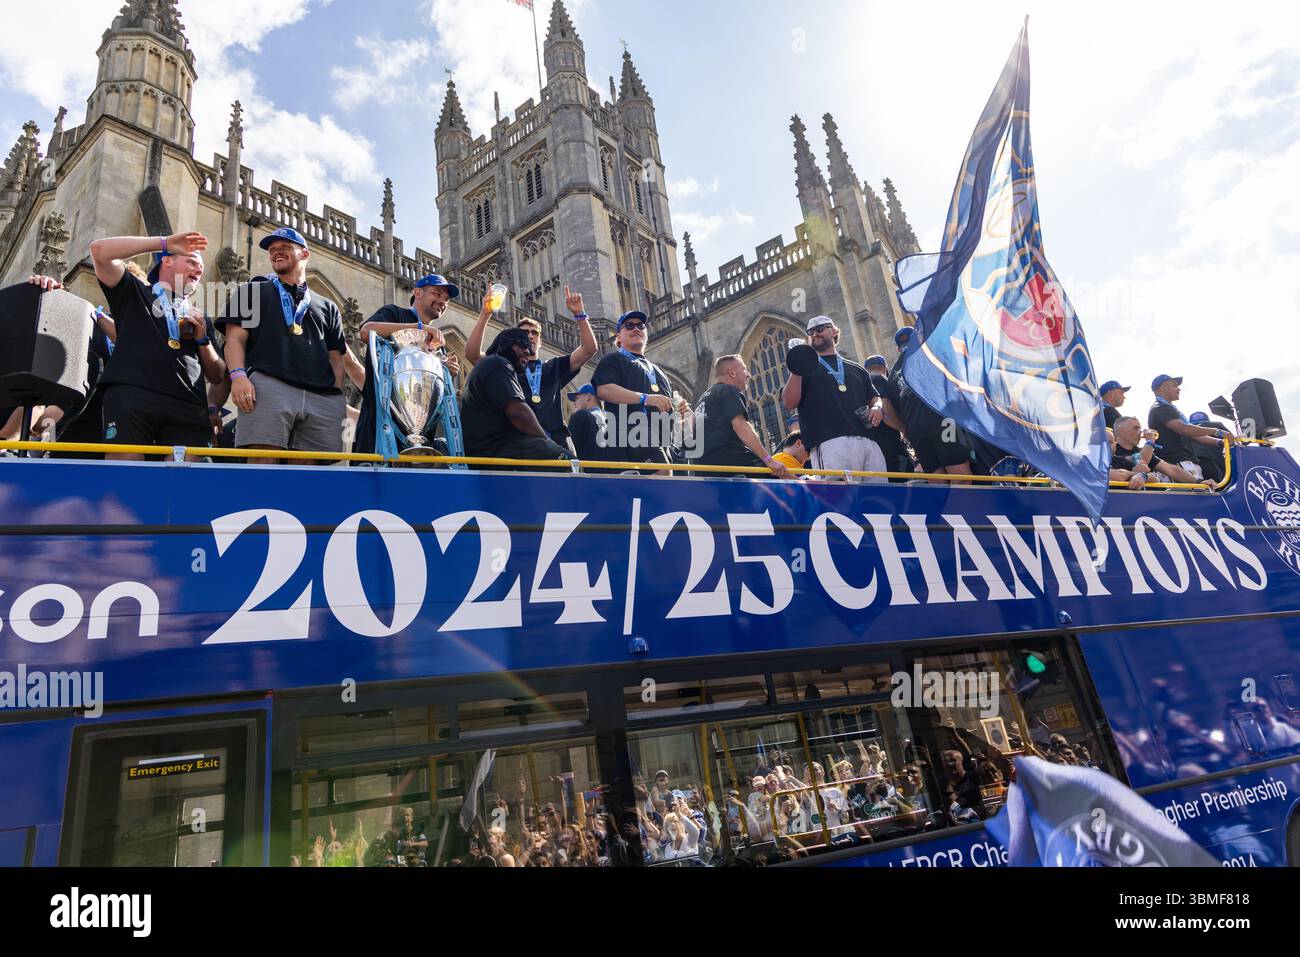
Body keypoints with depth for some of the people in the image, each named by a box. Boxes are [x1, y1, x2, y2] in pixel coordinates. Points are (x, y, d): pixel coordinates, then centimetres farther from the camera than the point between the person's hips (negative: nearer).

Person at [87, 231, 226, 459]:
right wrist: (164, 242, 9)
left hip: (188, 408, 2)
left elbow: (217, 376, 25)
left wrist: (202, 339, 9)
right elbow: (100, 250, 7)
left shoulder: (200, 319, 30)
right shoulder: (134, 294, 24)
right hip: (131, 397, -2)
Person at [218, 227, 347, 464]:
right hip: (268, 387, -2)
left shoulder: (327, 308, 30)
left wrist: (337, 398, 6)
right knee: (263, 459, -17)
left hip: (323, 397, 2)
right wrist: (238, 375, -9)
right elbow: (236, 338, 11)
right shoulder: (252, 291, 25)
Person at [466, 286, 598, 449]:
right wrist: (485, 314, -4)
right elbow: (471, 353, 3)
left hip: (555, 440, 3)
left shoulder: (554, 367, 24)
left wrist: (579, 314, 5)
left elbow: (589, 349, 16)